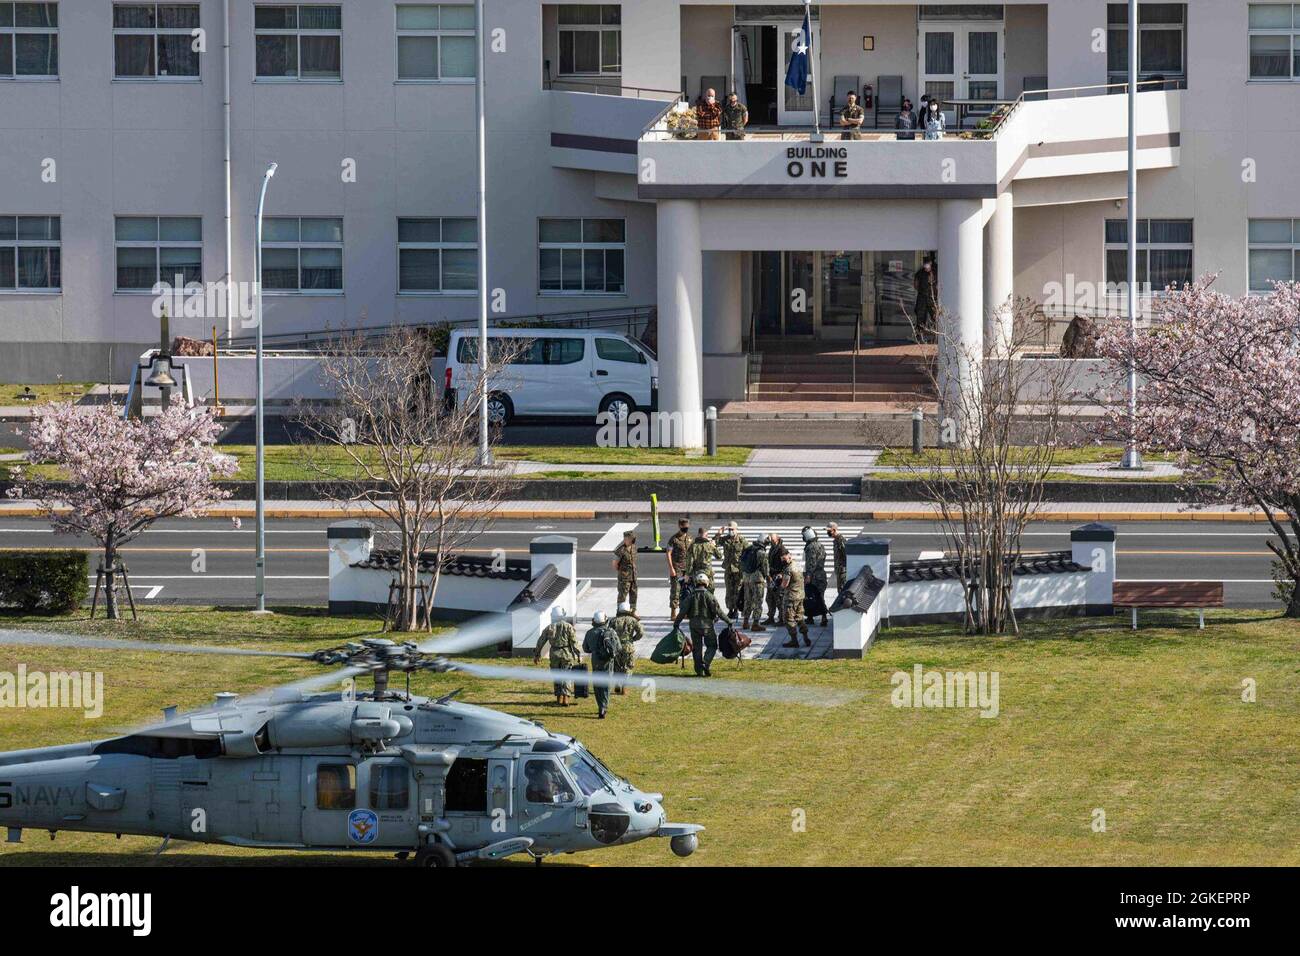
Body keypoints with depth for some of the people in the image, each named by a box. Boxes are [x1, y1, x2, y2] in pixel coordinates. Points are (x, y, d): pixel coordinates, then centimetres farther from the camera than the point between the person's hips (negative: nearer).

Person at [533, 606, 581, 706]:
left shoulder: (549, 628, 3)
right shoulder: (568, 627, -4)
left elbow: (541, 642, 8)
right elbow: (574, 642, -9)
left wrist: (537, 654, 18)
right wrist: (579, 655, -4)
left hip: (554, 655, 2)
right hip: (567, 654, -2)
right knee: (567, 677, 1)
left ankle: (559, 698, 16)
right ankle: (565, 698, -8)